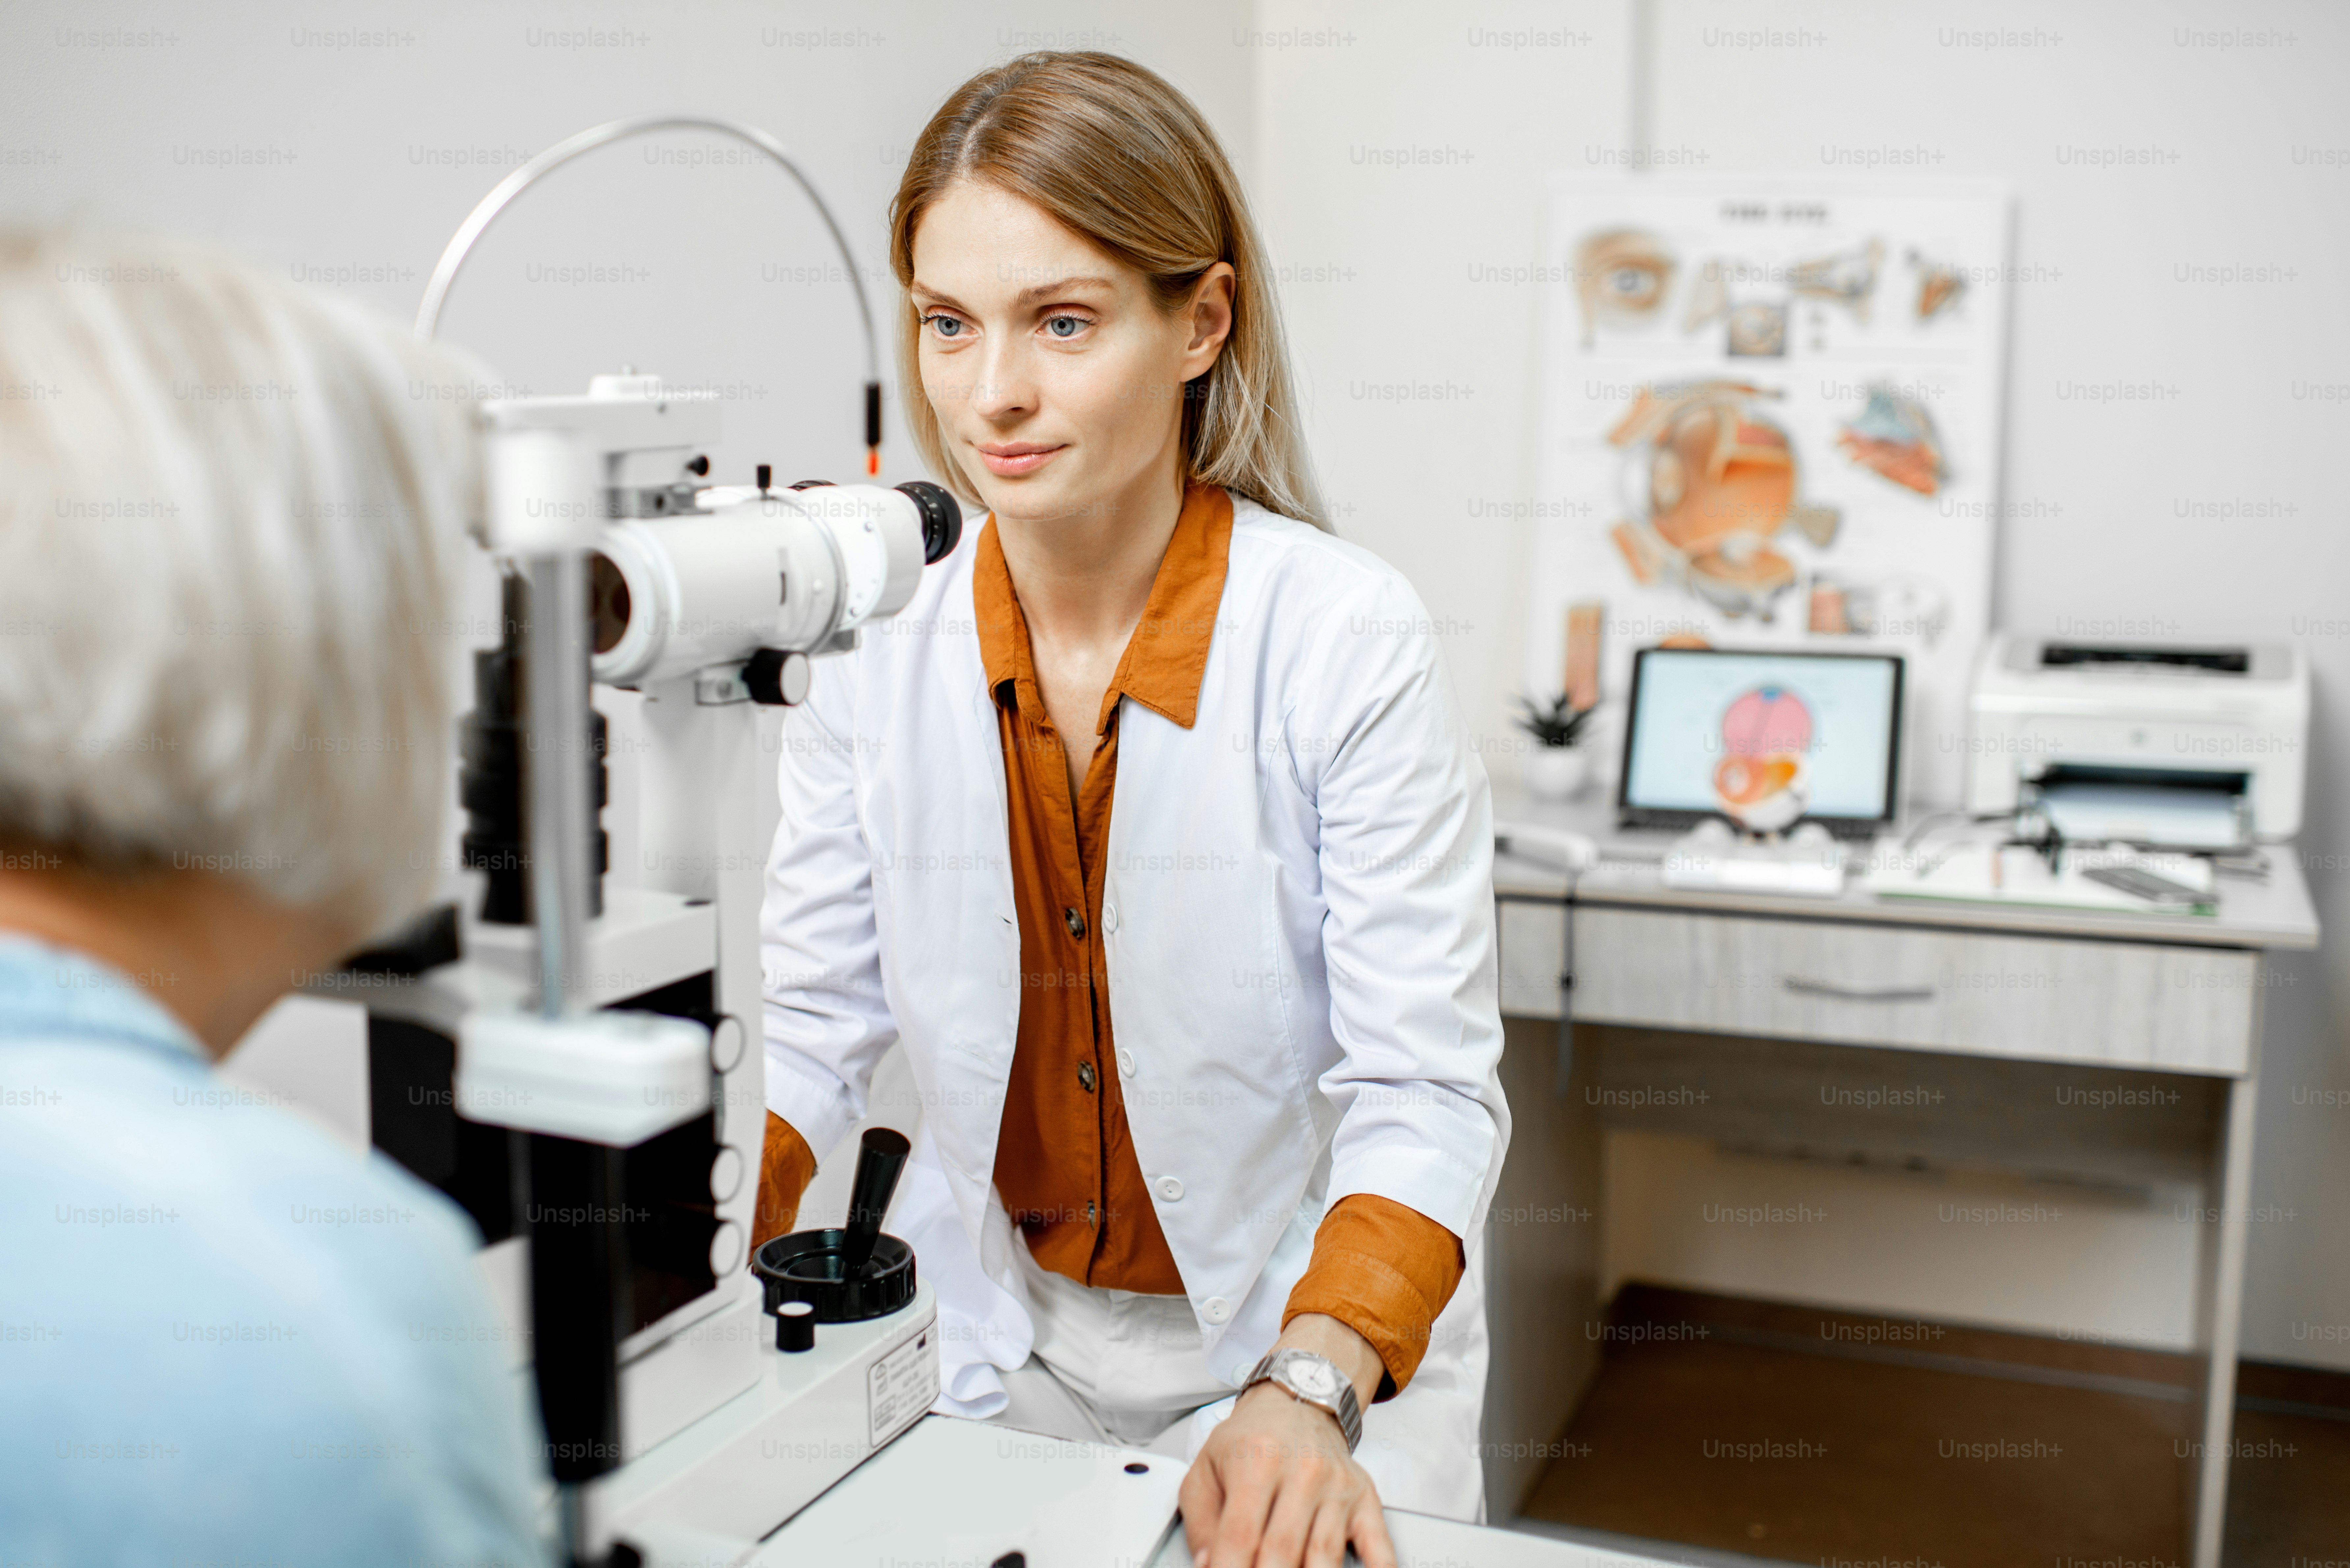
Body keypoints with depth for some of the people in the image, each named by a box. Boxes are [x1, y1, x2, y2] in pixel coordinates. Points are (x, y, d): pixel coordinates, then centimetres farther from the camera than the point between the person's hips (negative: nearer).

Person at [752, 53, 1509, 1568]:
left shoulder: (1349, 638, -16)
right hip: (994, 1340, 3)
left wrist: (1309, 1394, -30)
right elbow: (813, 1018, -2)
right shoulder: (876, 641, -6)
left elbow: (1424, 1090, -17)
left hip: (1325, 1343, -2)